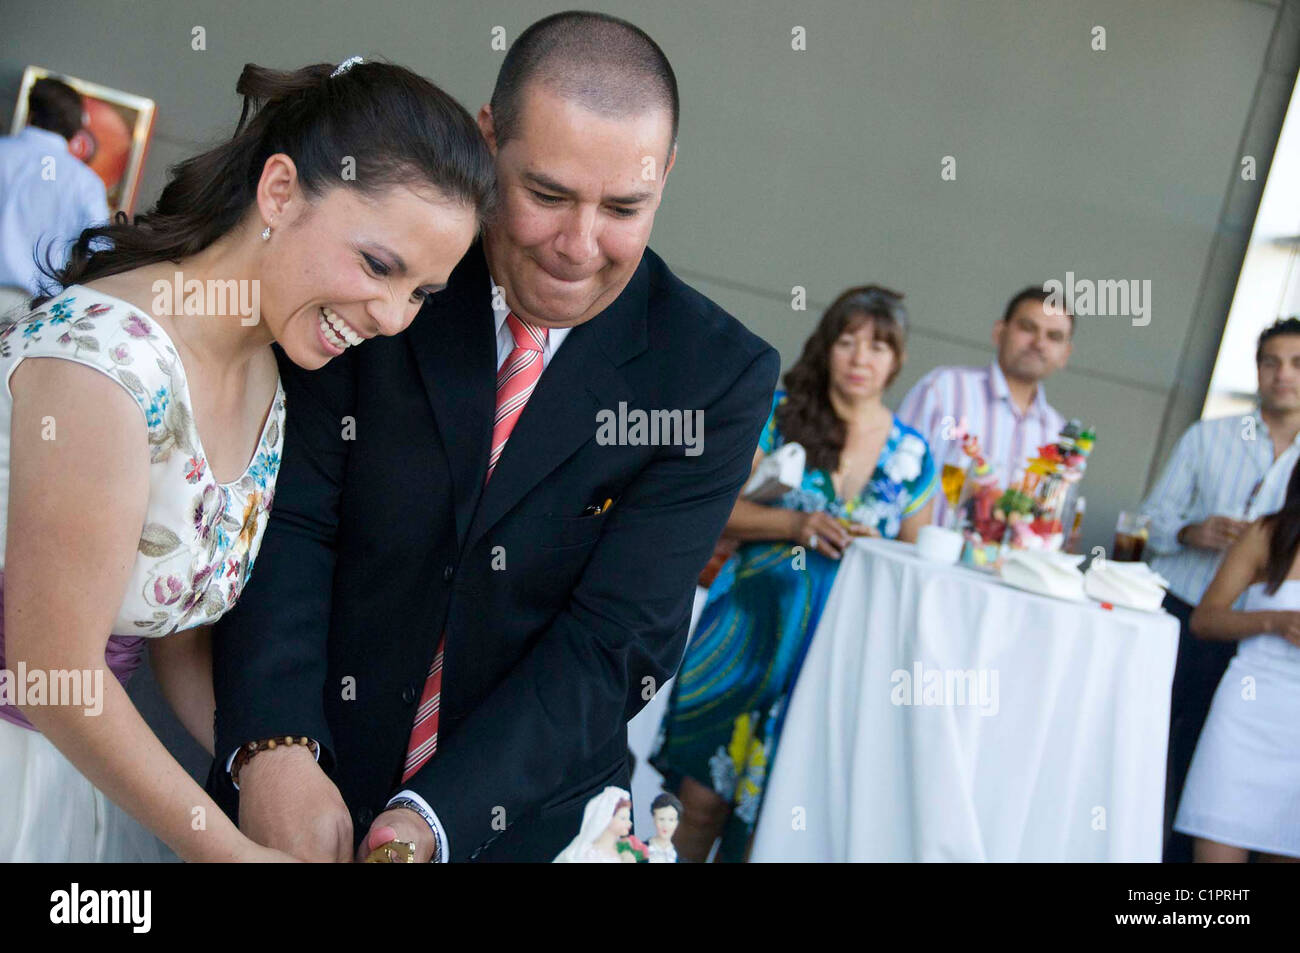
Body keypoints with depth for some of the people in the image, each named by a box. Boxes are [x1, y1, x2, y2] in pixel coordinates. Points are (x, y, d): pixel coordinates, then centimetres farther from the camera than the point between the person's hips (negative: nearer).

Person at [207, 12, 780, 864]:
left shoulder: (718, 377, -13)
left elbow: (614, 641, -17)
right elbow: (290, 521, -13)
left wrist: (430, 820, -25)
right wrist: (275, 750, -27)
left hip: (523, 824, -1)